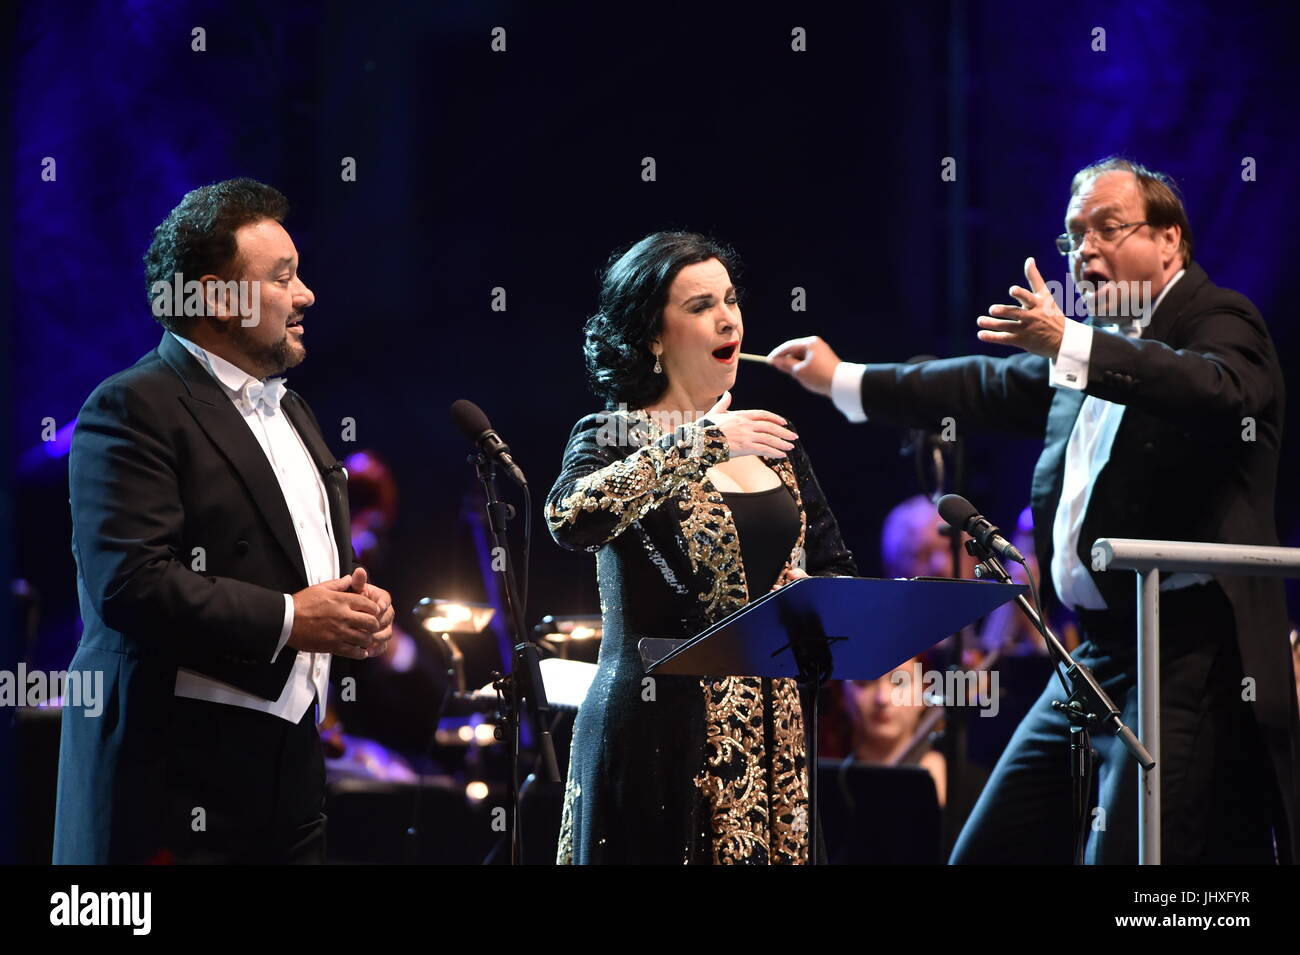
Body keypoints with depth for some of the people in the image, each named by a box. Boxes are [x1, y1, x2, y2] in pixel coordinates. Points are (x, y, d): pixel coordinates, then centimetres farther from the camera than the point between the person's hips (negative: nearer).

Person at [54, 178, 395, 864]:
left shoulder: (288, 411, 21)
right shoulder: (134, 409, -9)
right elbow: (129, 583, -21)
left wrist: (358, 603, 7)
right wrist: (287, 621, -18)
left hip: (291, 761, 9)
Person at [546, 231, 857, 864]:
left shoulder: (768, 443, 14)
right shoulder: (611, 438, -4)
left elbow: (835, 569, 19)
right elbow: (572, 521, -26)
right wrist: (701, 443, -25)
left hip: (773, 734, 5)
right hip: (662, 737, -5)